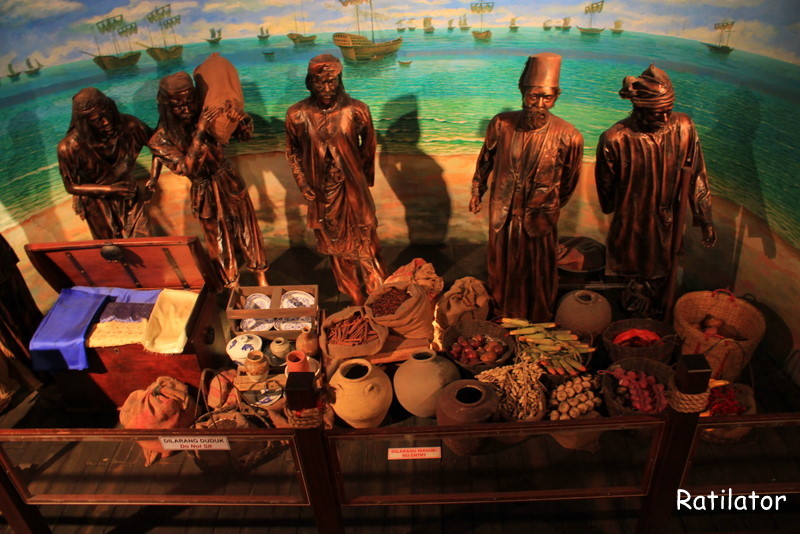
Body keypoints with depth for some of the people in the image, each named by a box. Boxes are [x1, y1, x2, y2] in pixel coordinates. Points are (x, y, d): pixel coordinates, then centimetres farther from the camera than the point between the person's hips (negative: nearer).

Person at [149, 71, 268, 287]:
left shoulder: (209, 115, -12)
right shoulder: (162, 139, -17)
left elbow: (245, 135, -6)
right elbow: (188, 169, -29)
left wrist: (240, 118, -29)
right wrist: (200, 131, -38)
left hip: (231, 184, 2)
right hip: (207, 196, -2)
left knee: (248, 231, 14)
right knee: (220, 243, 15)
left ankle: (261, 277, 35)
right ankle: (232, 287, 36)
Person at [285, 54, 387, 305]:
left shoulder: (357, 110, -12)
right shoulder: (298, 114, -9)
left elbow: (368, 147, 4)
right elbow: (292, 151, 5)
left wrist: (365, 178, 7)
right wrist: (302, 183, -3)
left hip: (354, 191, -2)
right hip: (322, 194, 2)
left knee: (366, 245, 6)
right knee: (337, 248, 16)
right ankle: (356, 299, 36)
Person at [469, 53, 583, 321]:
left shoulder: (568, 137, -21)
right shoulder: (501, 124, -16)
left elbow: (569, 182, -3)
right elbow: (485, 160, 3)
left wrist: (550, 207, 10)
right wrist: (476, 192, 13)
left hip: (539, 219, -2)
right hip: (502, 213, 2)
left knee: (539, 274, 18)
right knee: (502, 267, 23)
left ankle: (538, 325, 45)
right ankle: (502, 316, 51)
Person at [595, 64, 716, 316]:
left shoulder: (683, 127, -15)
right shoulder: (614, 139, -24)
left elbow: (697, 175, -6)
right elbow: (605, 185, -6)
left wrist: (705, 220, -2)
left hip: (668, 223, 2)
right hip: (631, 224, -2)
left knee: (661, 277, 22)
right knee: (634, 278, 19)